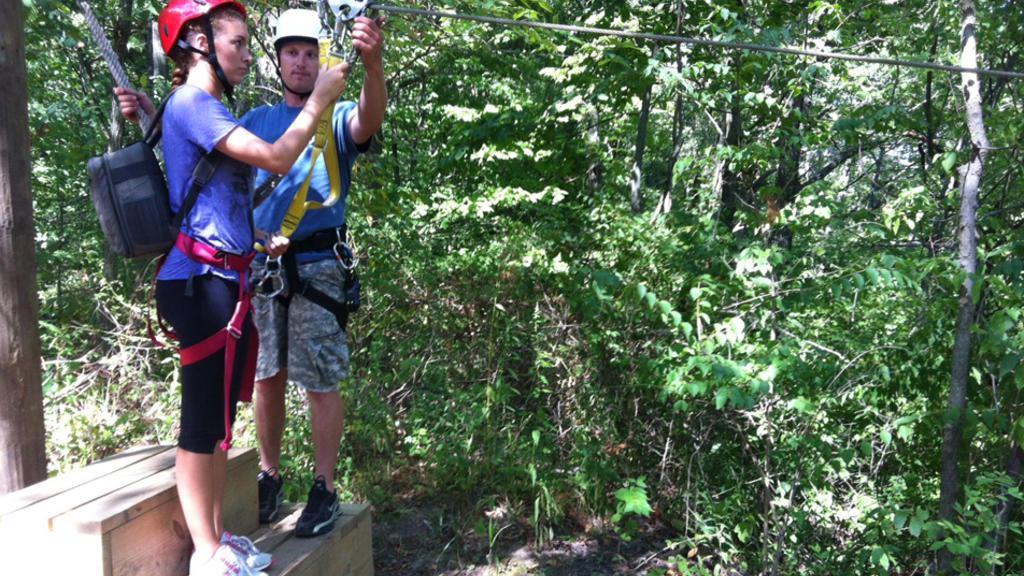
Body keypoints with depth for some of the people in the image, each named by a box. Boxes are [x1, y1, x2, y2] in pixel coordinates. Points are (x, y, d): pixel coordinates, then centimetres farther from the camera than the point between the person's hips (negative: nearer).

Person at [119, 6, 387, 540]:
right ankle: (269, 477, 26)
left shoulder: (337, 119, 0)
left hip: (317, 268, -4)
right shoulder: (257, 119, 15)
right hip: (260, 263, 5)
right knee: (266, 377, 11)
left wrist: (373, 62, -42)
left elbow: (369, 120, -23)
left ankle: (324, 489, 12)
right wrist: (155, 116, 2)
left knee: (321, 383, 0)